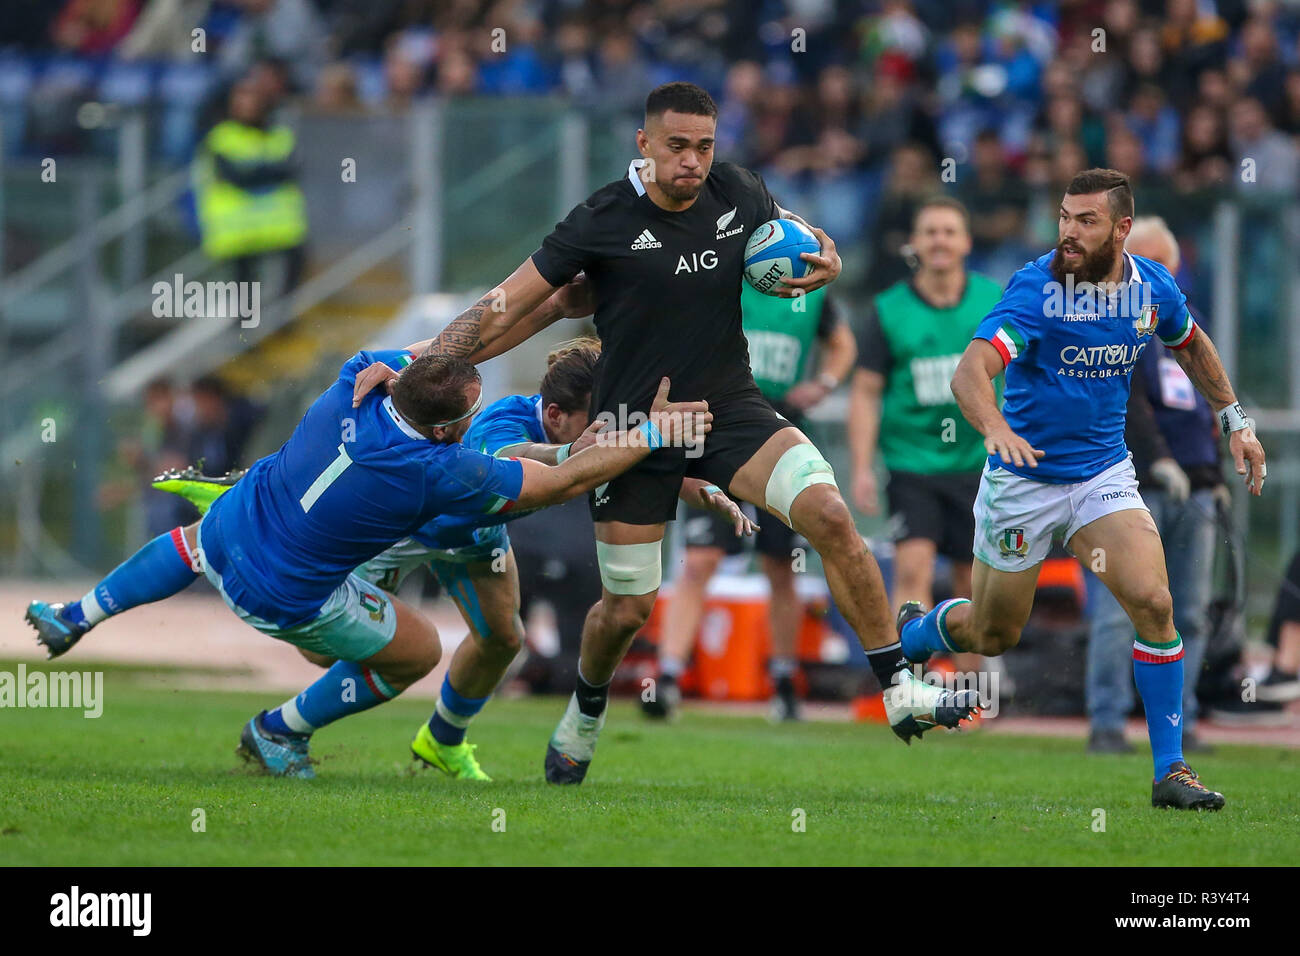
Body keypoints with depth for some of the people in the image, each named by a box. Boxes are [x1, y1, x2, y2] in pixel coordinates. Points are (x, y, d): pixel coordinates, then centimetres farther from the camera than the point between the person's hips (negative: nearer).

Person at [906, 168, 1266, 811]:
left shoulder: (1153, 287, -5)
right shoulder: (1036, 288, -21)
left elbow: (1190, 345, 19)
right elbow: (970, 372, -33)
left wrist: (1234, 420, 16)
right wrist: (995, 428, -53)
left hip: (1105, 475, 3)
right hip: (1023, 479, -3)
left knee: (1153, 603, -18)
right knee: (992, 636, 11)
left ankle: (1171, 771, -8)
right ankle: (905, 636, 46)